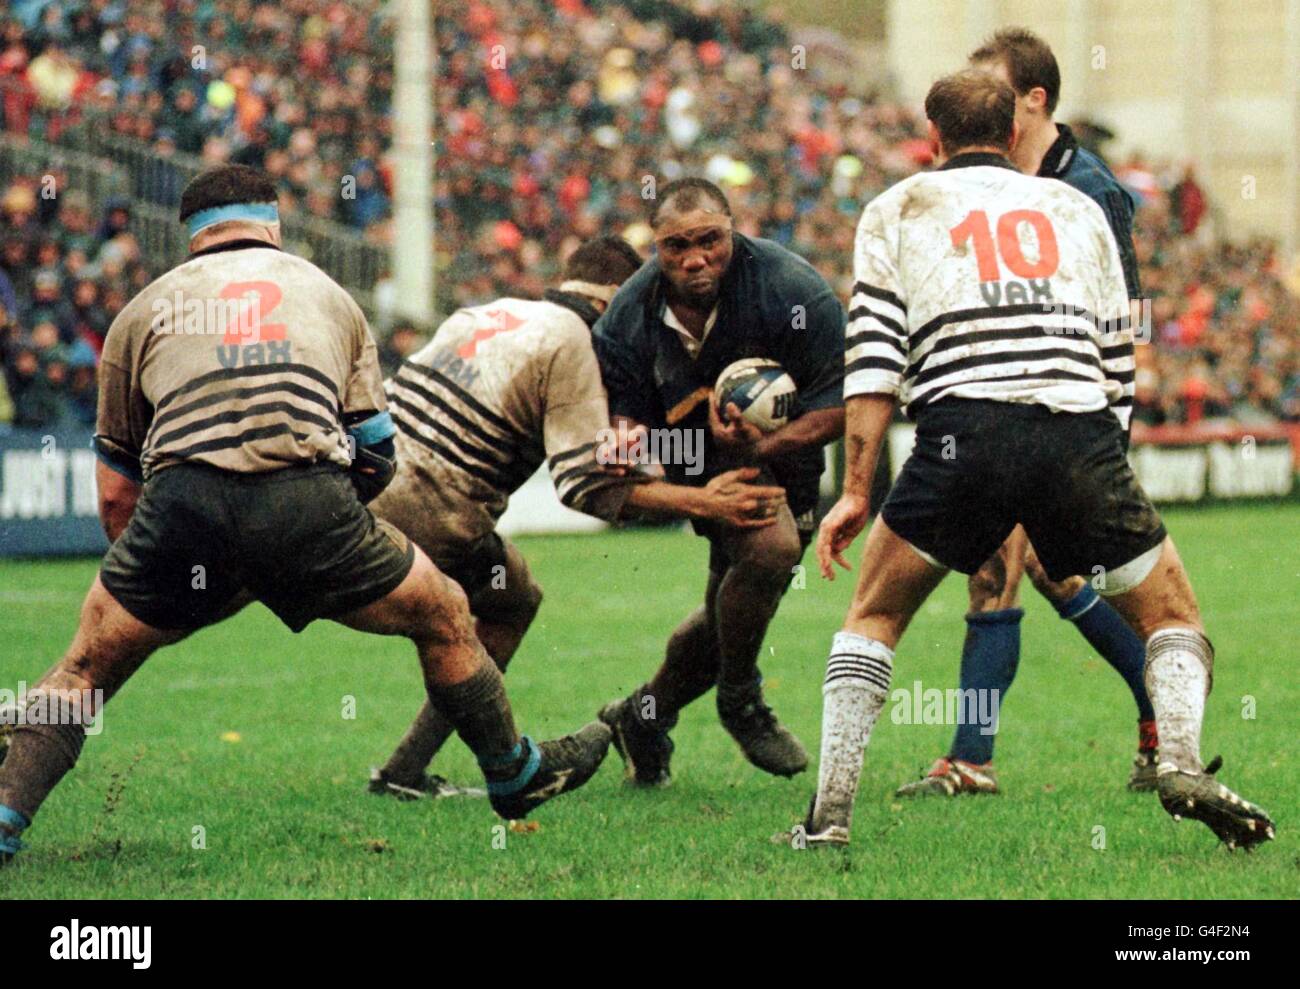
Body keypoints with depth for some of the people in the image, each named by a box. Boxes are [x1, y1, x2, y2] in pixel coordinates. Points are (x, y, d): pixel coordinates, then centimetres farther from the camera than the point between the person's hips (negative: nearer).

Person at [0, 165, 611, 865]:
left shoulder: (144, 309, 24)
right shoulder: (326, 293, 28)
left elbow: (114, 495, 23)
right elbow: (374, 459, 24)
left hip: (183, 505, 0)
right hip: (308, 504, 0)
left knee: (88, 667, 20)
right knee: (444, 620, 26)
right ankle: (515, 775, 39)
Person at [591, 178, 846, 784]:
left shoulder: (792, 290, -26)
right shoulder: (630, 315, -19)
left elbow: (839, 405, -24)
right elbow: (624, 410, -8)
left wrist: (764, 447, -37)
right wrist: (628, 441, -32)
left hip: (783, 451, 2)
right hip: (701, 458, -2)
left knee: (733, 612, 11)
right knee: (770, 547, -31)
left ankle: (643, 717, 36)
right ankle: (740, 704, -9)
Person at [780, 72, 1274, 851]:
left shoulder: (896, 210, 20)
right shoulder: (1076, 209, 26)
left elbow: (875, 355, 8)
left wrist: (856, 491, 6)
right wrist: (1099, 482, 30)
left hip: (964, 430, -1)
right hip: (1081, 431, 1)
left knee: (876, 615, 17)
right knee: (1172, 613, 15)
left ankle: (830, 811, 6)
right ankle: (1183, 764, -11)